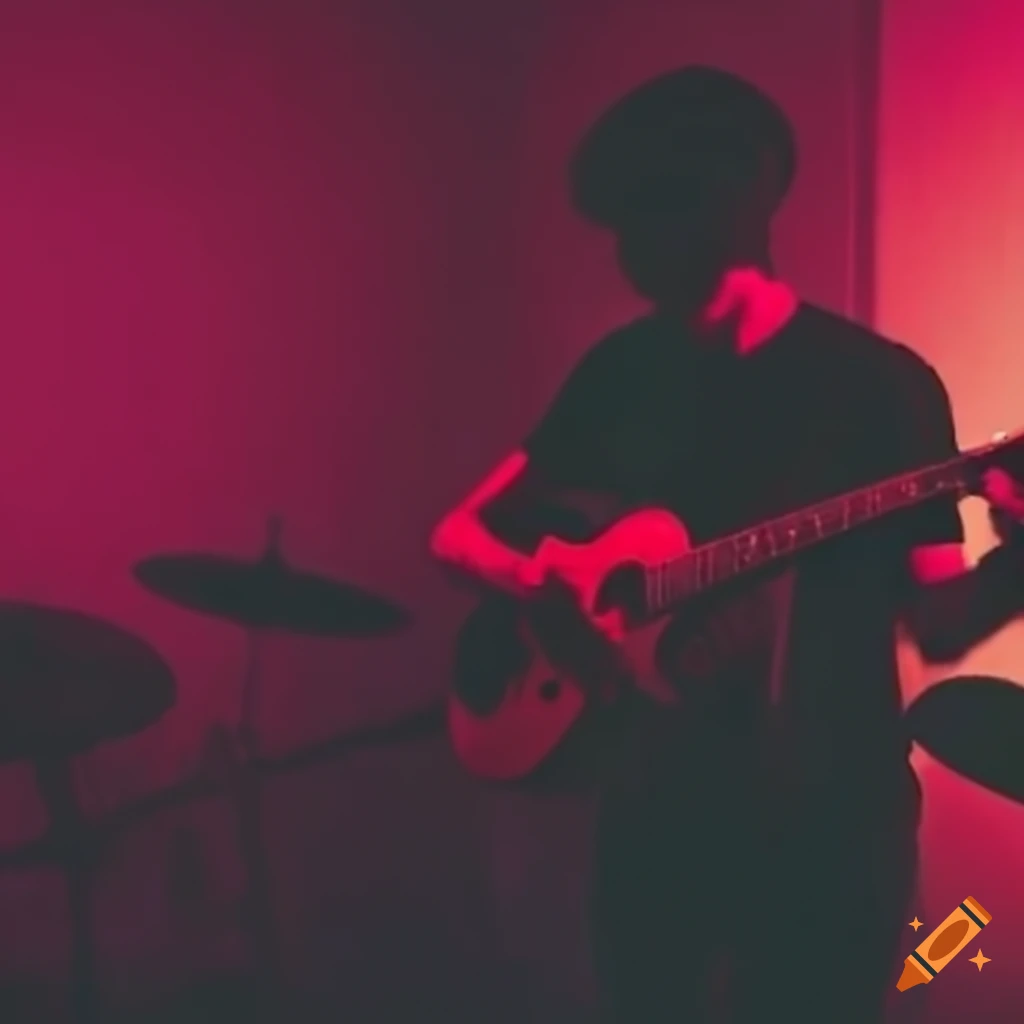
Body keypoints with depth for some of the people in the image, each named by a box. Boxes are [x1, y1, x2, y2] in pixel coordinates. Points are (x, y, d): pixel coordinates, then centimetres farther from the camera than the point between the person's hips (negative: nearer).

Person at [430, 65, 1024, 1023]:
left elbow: (937, 623, -7)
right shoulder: (621, 371, 2)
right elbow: (459, 532, 6)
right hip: (657, 802, 4)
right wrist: (539, 577, -16)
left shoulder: (881, 382, -8)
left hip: (830, 818, -3)